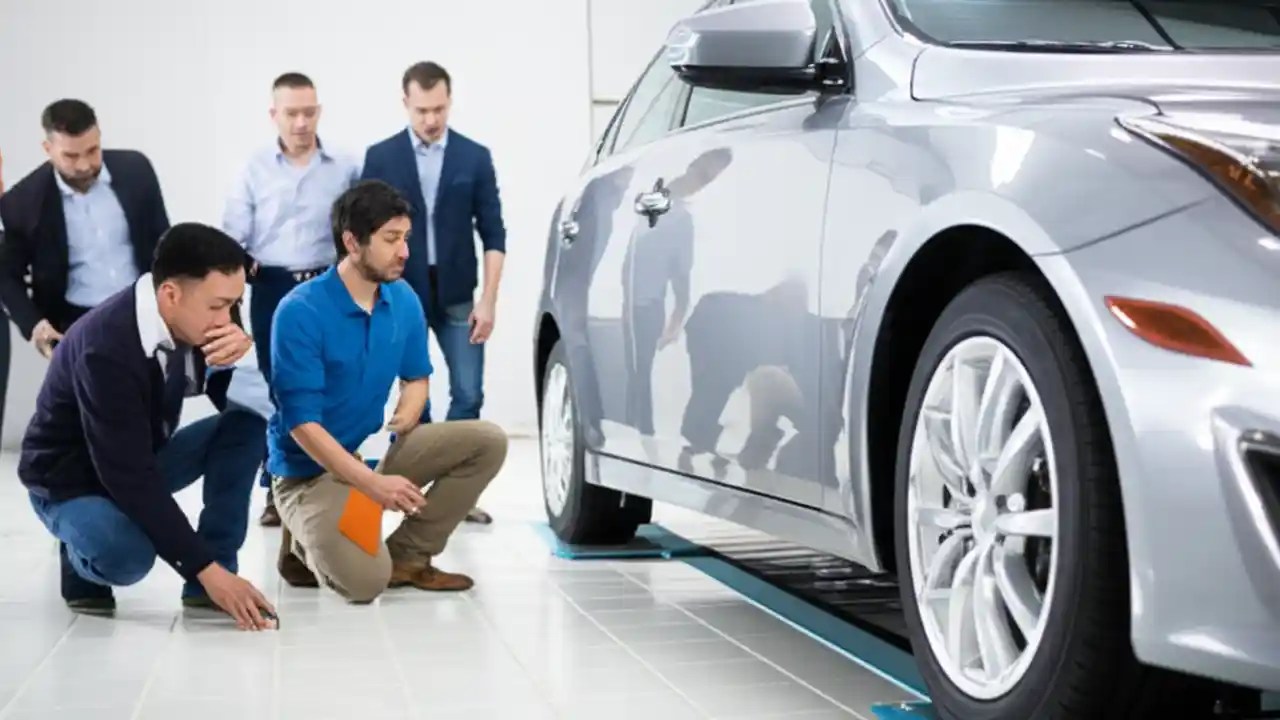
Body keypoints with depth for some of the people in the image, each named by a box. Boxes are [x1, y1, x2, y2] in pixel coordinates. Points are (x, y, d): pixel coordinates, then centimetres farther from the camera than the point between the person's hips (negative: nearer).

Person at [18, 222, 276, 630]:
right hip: (72, 479, -7)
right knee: (128, 557, -36)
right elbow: (129, 477, -36)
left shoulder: (191, 317, -13)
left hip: (144, 459, 7)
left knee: (247, 425, -14)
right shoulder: (107, 348, -35)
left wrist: (240, 355, -31)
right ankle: (80, 551, 1)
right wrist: (205, 569, -37)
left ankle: (209, 582, -10)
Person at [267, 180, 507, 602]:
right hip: (311, 470, -7)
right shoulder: (301, 312, -21)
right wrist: (371, 482, -30)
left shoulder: (404, 301, -1)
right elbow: (302, 423, -22)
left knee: (487, 442, -8)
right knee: (365, 581, -28)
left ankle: (407, 555, 1)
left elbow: (416, 377, 15)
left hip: (376, 450, 7)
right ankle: (309, 548, 8)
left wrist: (404, 419, -9)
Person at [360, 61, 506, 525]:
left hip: (456, 295, 1)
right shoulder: (381, 157, 1)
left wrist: (488, 300, -5)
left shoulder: (475, 157, 3)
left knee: (468, 394, -1)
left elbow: (493, 234, 2)